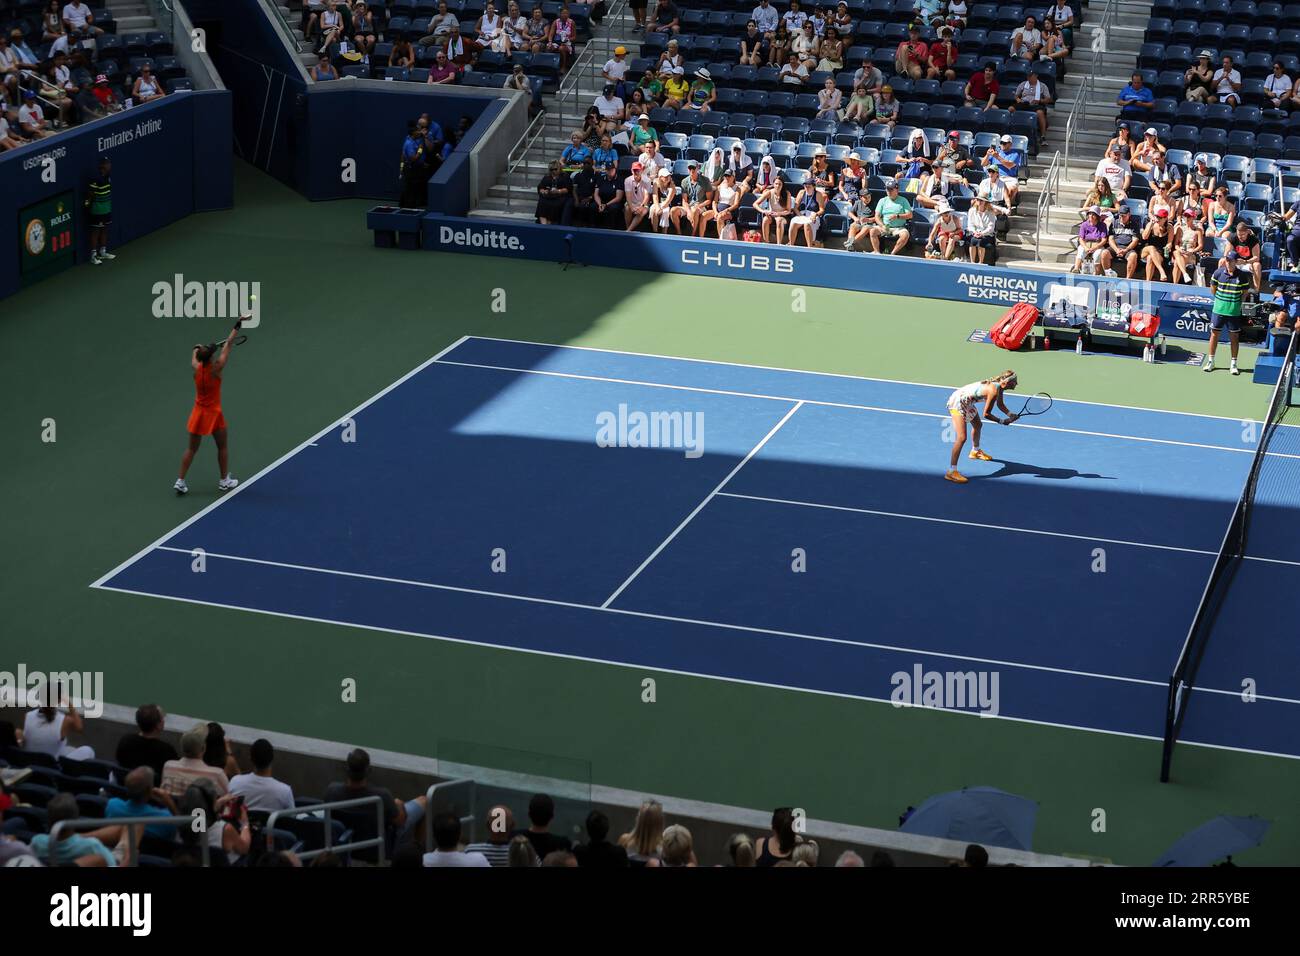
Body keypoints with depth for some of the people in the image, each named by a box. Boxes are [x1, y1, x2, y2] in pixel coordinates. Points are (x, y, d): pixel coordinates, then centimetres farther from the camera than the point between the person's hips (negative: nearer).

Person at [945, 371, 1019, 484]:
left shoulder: (999, 386, 1)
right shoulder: (994, 390, -27)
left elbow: (1000, 404, 16)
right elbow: (986, 414, -23)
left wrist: (1011, 415, 0)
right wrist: (1002, 421, -14)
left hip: (967, 401, 11)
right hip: (958, 402, -11)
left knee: (978, 425, 33)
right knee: (962, 437, -21)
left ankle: (975, 451, 62)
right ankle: (951, 471, -22)